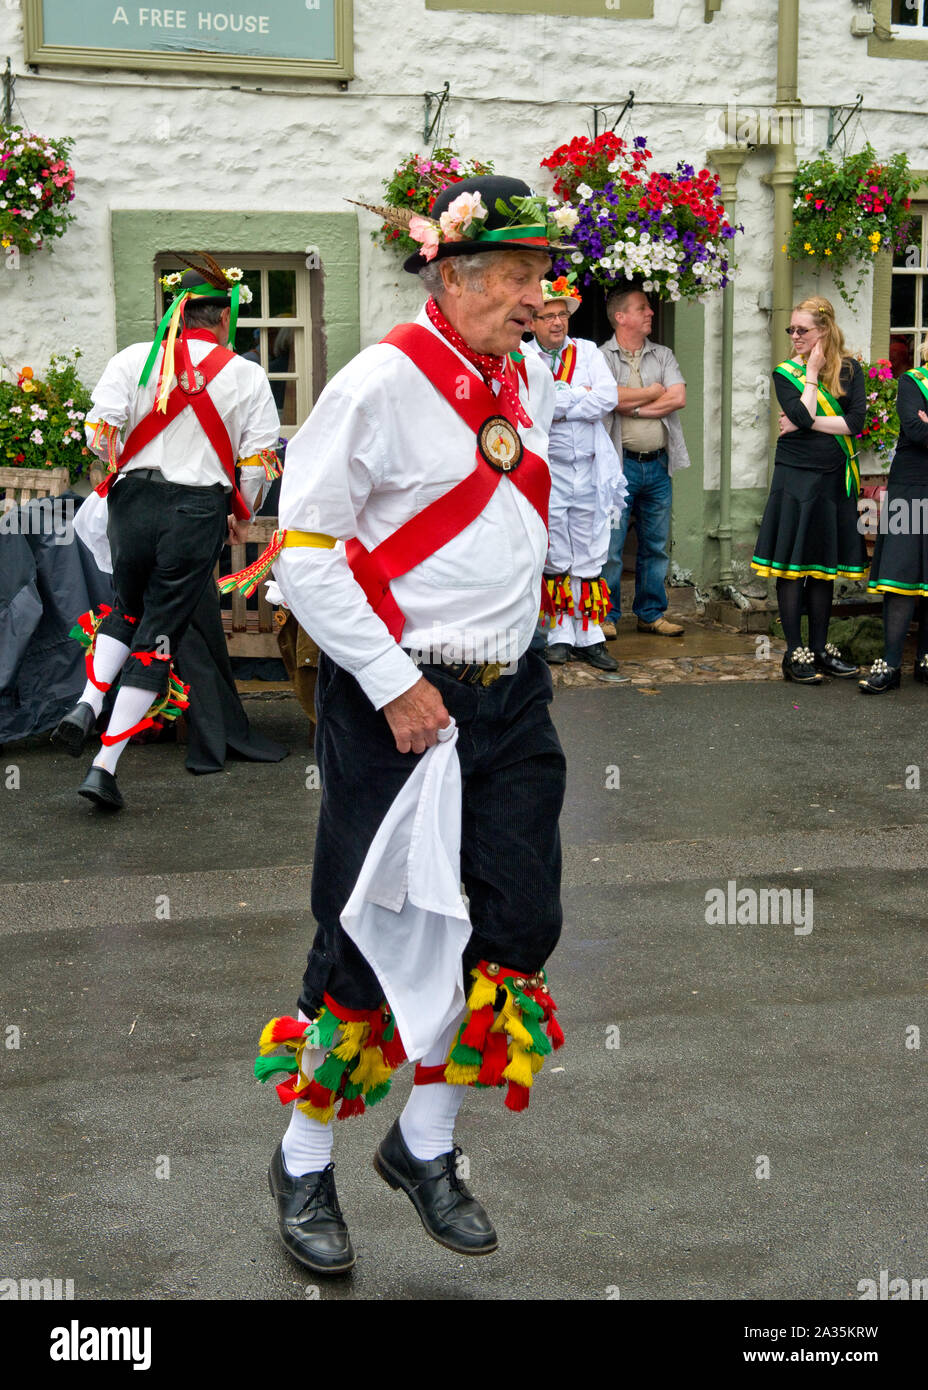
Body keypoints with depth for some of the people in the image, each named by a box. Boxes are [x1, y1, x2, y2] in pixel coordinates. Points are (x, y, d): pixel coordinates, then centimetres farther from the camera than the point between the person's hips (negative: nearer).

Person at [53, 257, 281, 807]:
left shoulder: (133, 360, 2)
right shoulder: (247, 375, 1)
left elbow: (101, 435, -4)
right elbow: (257, 460, -1)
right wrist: (243, 516, 15)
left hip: (133, 500, 2)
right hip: (199, 510, -2)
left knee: (129, 611, 26)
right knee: (160, 635, 5)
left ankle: (87, 706, 3)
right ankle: (105, 768, 3)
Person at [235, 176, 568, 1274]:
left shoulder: (533, 380, 10)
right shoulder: (382, 381, -13)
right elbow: (302, 552, -15)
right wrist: (394, 683, -18)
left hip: (510, 694, 7)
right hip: (393, 699, -7)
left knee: (518, 924, 7)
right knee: (372, 934, -1)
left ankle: (424, 1145, 26)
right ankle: (302, 1166, 20)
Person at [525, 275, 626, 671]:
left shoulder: (587, 351, 9)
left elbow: (608, 398, -5)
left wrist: (557, 404, -10)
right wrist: (579, 396, -12)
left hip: (589, 471, 2)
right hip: (547, 471, -2)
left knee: (589, 558, 4)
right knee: (555, 559, 3)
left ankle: (589, 637, 9)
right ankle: (561, 635, 12)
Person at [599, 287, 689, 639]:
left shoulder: (663, 356, 13)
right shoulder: (602, 357, -1)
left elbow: (678, 398, -2)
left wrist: (634, 407, -9)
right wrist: (653, 392, -5)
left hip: (658, 465, 5)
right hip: (620, 463, -5)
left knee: (656, 545, 10)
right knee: (610, 545, -3)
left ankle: (651, 613, 20)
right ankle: (606, 615, 8)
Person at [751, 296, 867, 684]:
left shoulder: (850, 369, 5)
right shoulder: (785, 373, 0)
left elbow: (856, 421, -8)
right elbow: (803, 415, -16)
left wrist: (806, 423, -11)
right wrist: (812, 374, -7)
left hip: (834, 479, 3)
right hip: (796, 478, -2)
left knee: (825, 566, 9)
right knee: (793, 566, -2)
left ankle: (820, 648, 18)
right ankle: (794, 653, 4)